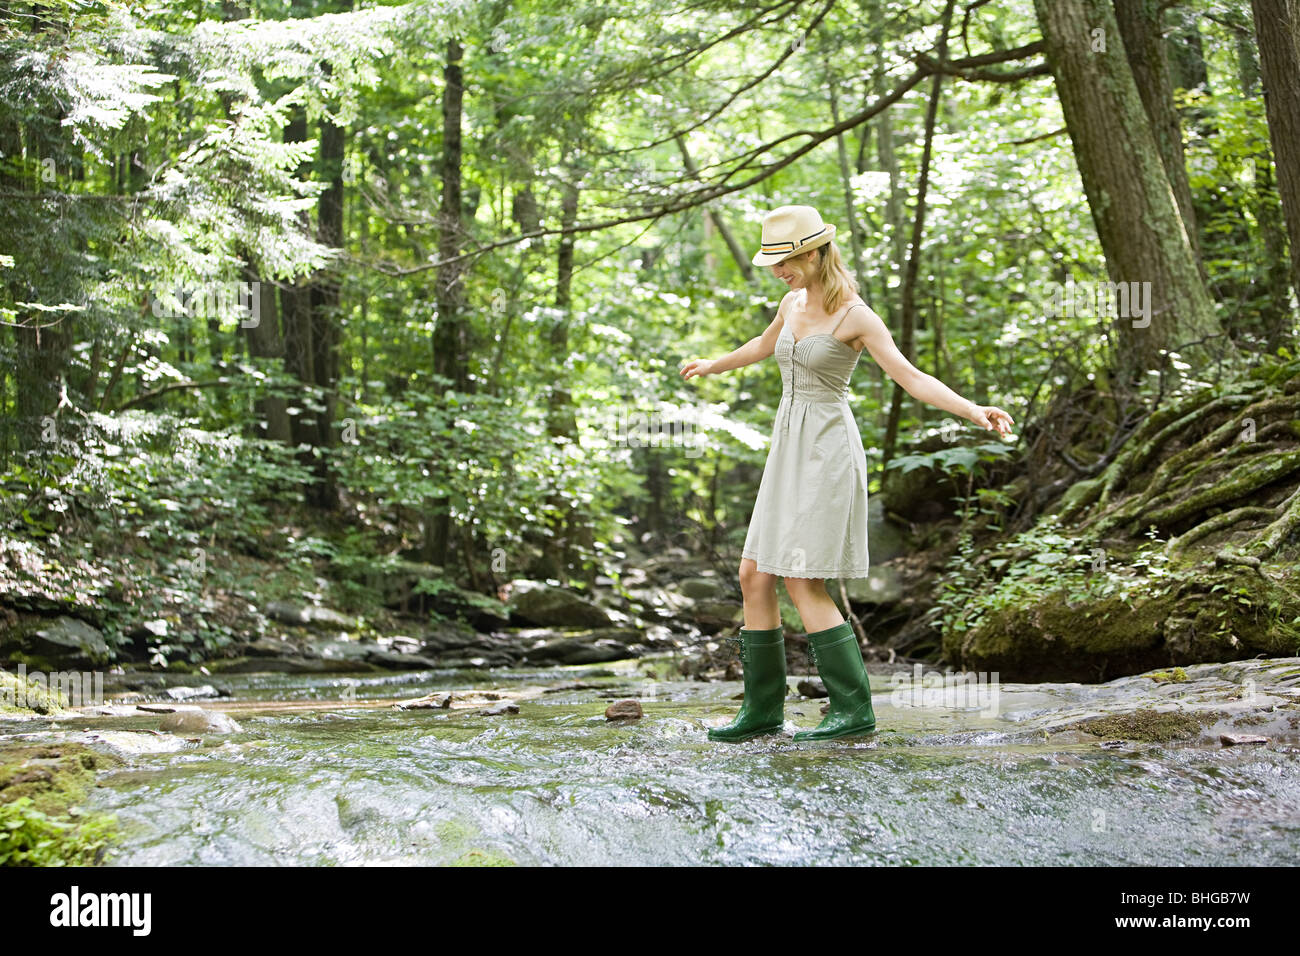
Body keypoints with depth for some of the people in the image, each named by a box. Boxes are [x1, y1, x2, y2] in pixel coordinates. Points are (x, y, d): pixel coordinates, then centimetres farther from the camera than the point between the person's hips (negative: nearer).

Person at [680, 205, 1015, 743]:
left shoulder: (857, 317, -12)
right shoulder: (795, 302, 11)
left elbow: (913, 379, -16)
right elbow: (765, 345, 32)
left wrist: (974, 412, -31)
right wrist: (711, 367, 49)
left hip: (828, 452, -8)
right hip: (789, 454, 8)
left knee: (803, 585, -12)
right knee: (754, 578, 4)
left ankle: (853, 709, -5)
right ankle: (763, 709, 12)